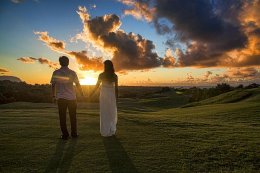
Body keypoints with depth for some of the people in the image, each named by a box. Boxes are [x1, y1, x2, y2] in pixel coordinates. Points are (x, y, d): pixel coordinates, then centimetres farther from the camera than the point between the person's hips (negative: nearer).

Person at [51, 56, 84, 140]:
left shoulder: (56, 73, 1)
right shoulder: (72, 73, -1)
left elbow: (53, 85, 3)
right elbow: (78, 85, 0)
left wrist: (53, 96, 12)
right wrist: (82, 94, 12)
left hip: (60, 98, 0)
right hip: (71, 97, 0)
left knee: (62, 117, 8)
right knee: (73, 116, 11)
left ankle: (65, 134, 11)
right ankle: (74, 133, 18)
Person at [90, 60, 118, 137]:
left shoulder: (101, 75, -6)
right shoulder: (115, 76, -5)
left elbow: (96, 86, -1)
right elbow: (116, 88, -5)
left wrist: (91, 94, 13)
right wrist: (116, 98, 3)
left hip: (103, 95, 0)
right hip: (112, 95, 0)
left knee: (104, 114, 9)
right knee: (112, 114, 12)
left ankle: (105, 132, 14)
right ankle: (112, 131, 16)